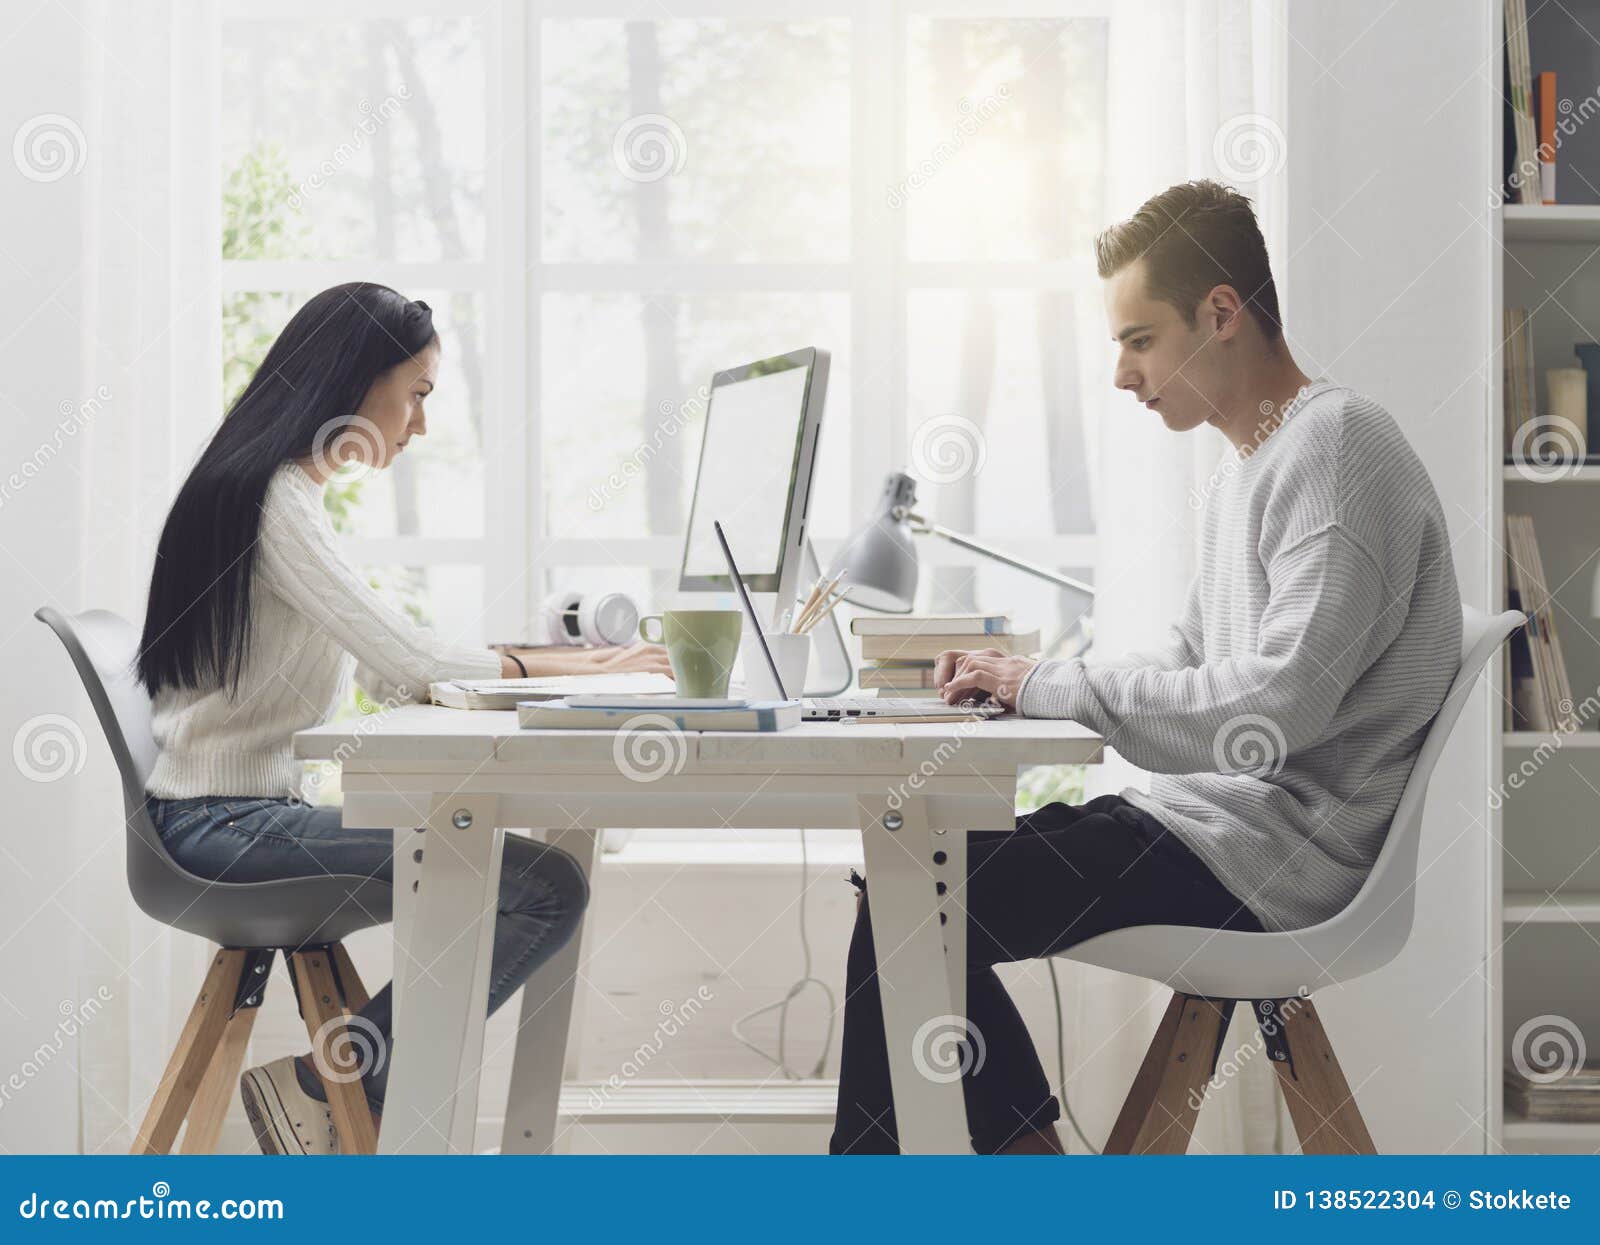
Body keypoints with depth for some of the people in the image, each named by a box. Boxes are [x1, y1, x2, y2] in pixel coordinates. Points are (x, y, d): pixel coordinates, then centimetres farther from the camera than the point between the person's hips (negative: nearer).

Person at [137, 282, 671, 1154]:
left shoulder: (287, 493, 19)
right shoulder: (272, 499, -13)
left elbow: (383, 675, 15)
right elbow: (406, 660, -20)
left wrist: (553, 662, 5)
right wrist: (552, 670, -6)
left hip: (239, 816, 10)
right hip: (225, 825, -10)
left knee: (535, 877, 6)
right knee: (547, 886, -19)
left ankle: (328, 1082, 4)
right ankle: (323, 1077, -9)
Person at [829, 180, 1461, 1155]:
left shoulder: (1340, 449, -15)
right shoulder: (1246, 470, 17)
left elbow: (1275, 709, -24)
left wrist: (1053, 687, -16)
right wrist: (1020, 678, 3)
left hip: (1278, 853, -10)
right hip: (1222, 818, 10)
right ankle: (1018, 1145, 13)